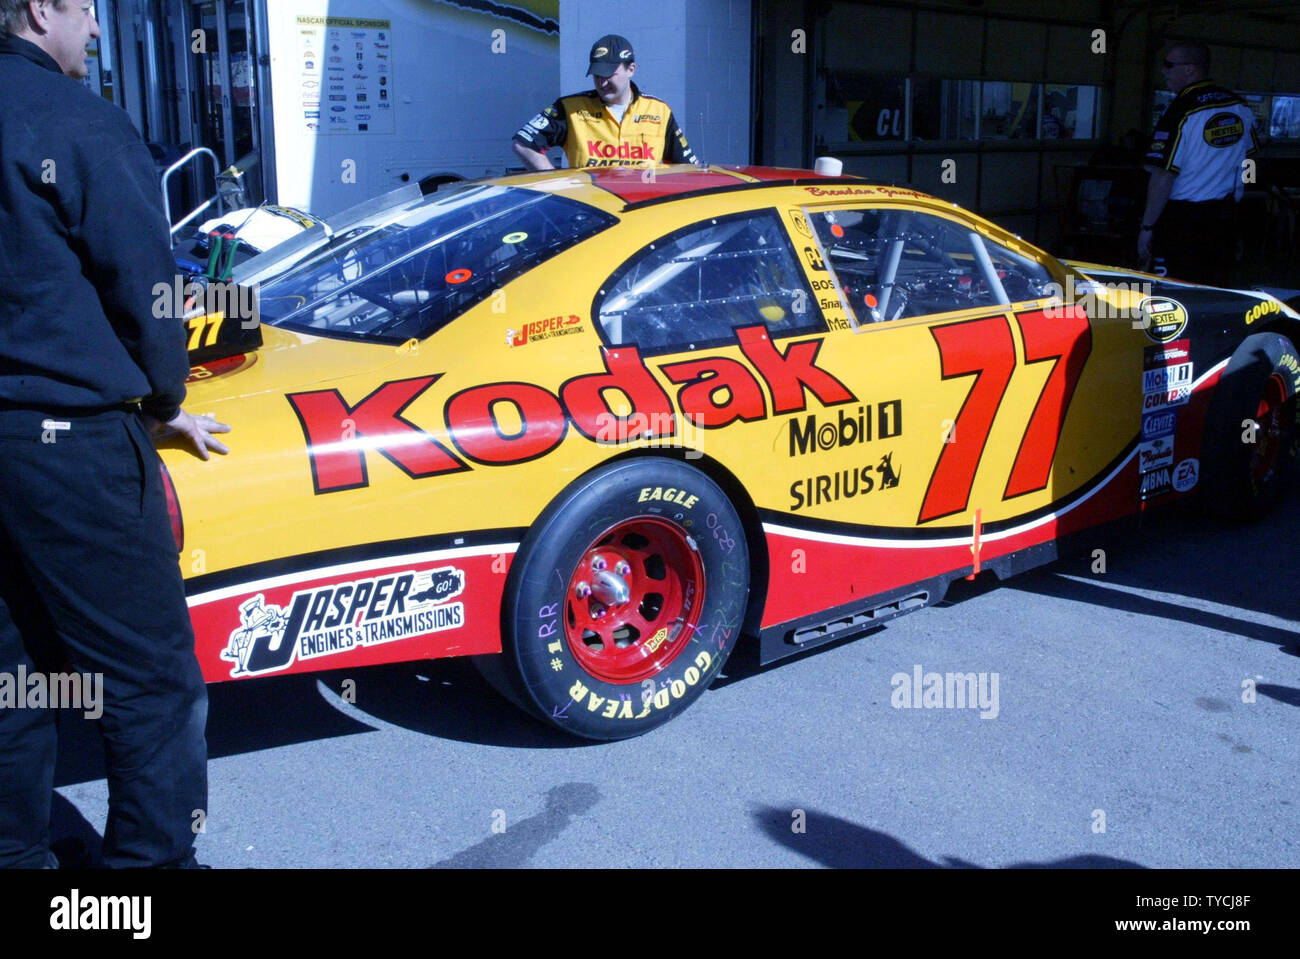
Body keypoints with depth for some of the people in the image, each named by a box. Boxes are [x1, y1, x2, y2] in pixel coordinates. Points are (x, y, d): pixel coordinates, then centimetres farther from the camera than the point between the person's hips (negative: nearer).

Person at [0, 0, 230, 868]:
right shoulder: (80, 123, -11)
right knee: (152, 679, 2)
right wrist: (167, 400, 8)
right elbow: (142, 281, -9)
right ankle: (152, 854, 9)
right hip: (72, 439, -8)